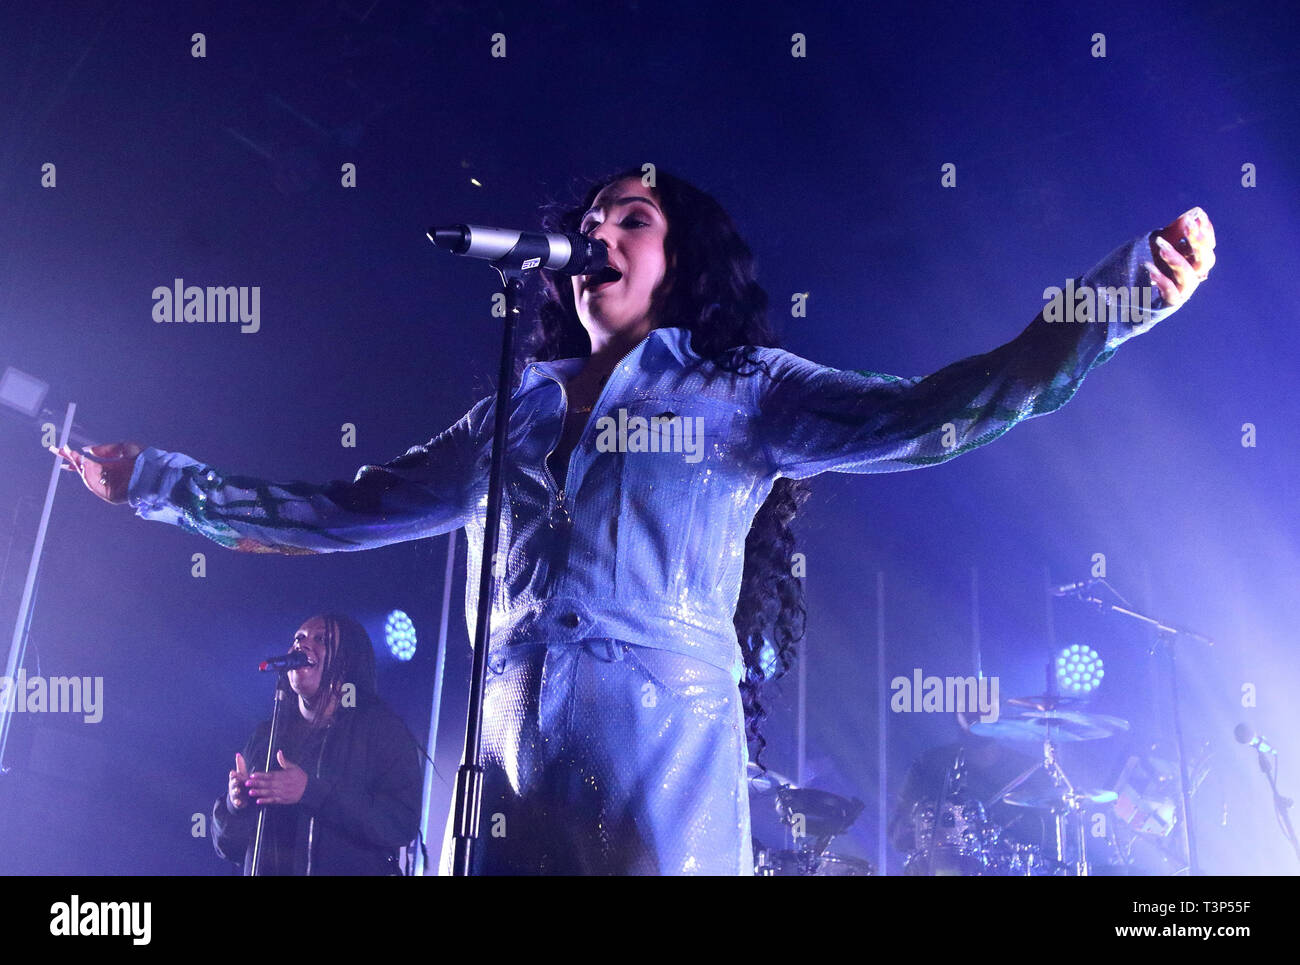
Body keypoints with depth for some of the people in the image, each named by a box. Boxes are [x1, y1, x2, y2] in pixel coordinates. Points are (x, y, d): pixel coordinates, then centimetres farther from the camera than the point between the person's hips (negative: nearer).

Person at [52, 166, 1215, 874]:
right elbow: (347, 511, 24)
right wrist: (165, 482, 26)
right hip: (503, 755, 4)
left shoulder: (741, 390, 9)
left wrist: (1122, 289, -12)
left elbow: (924, 415, -2)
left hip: (663, 750, -3)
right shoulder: (516, 408, 20)